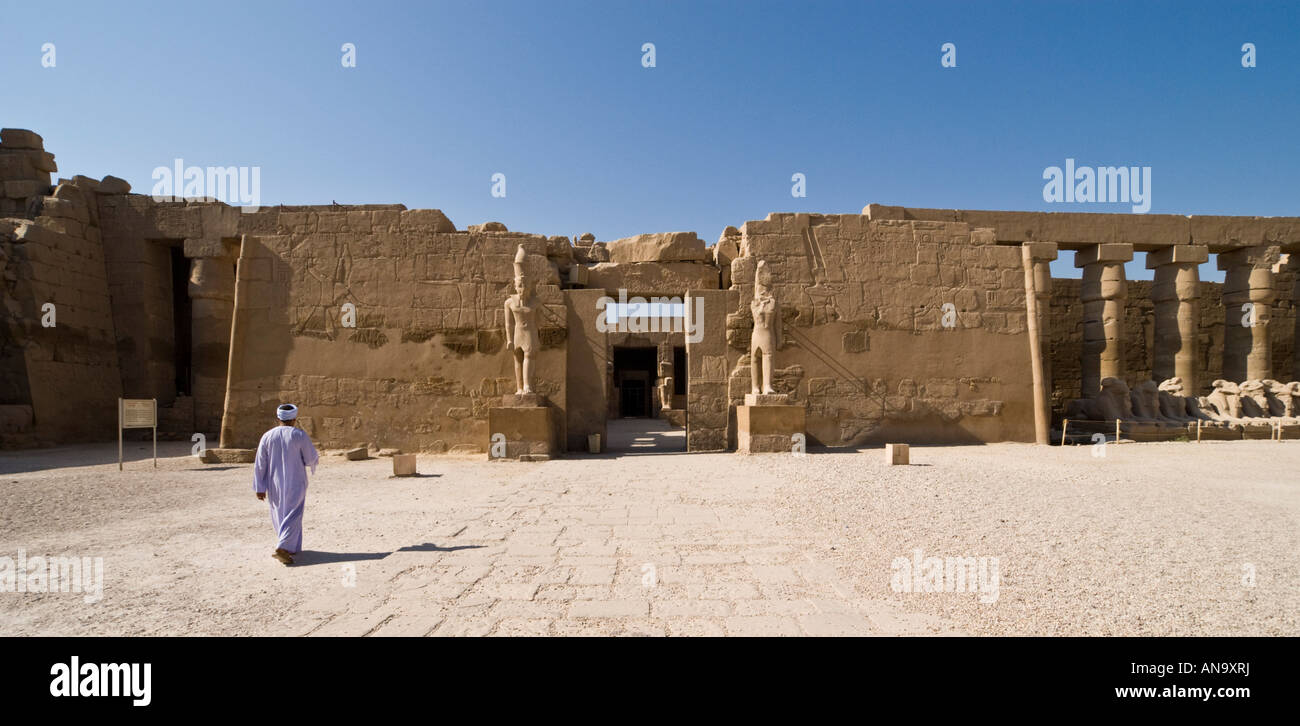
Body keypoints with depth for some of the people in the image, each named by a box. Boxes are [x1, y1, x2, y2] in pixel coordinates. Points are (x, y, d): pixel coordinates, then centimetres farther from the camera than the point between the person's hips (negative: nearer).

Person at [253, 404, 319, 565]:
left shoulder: (267, 436, 0)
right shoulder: (300, 435, -10)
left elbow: (260, 464, 0)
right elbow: (310, 459, -7)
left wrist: (259, 488, 5)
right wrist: (316, 458, 17)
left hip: (274, 485, 4)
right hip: (295, 484, -4)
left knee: (279, 515, 18)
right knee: (292, 516, -1)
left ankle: (292, 547, 29)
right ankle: (282, 548, -17)